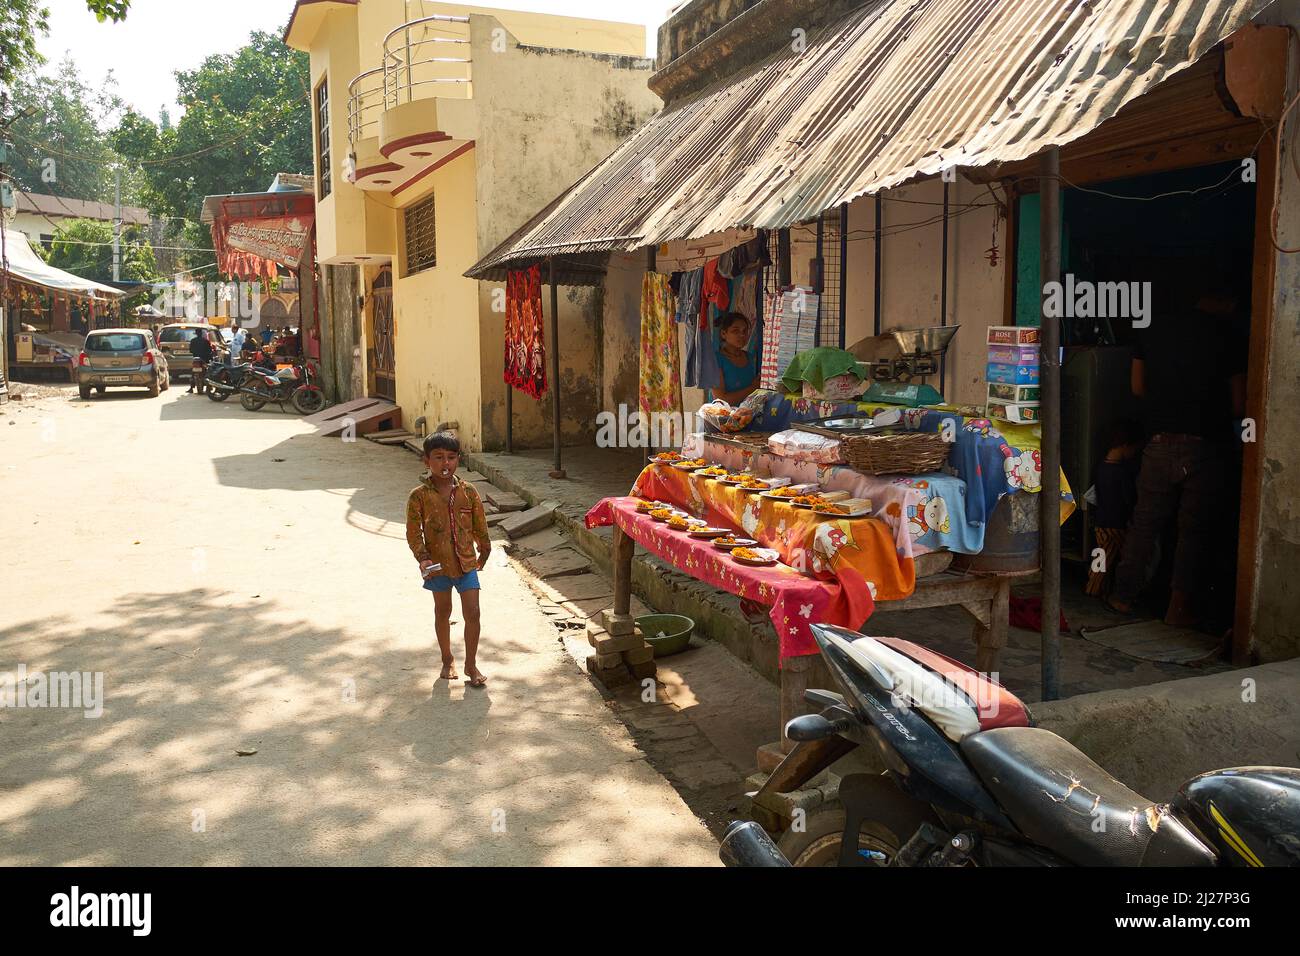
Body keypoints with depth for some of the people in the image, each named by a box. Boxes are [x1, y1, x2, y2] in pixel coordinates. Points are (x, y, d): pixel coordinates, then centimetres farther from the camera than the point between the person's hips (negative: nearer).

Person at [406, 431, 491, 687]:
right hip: (438, 565, -1)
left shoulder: (468, 491, -5)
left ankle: (471, 664, 12)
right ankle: (448, 660, 34)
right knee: (443, 613, 16)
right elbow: (413, 532, -9)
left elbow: (479, 525, 6)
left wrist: (484, 552, 15)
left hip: (467, 562, 1)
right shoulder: (419, 496, -11)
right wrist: (423, 558, -19)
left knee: (472, 613, -3)